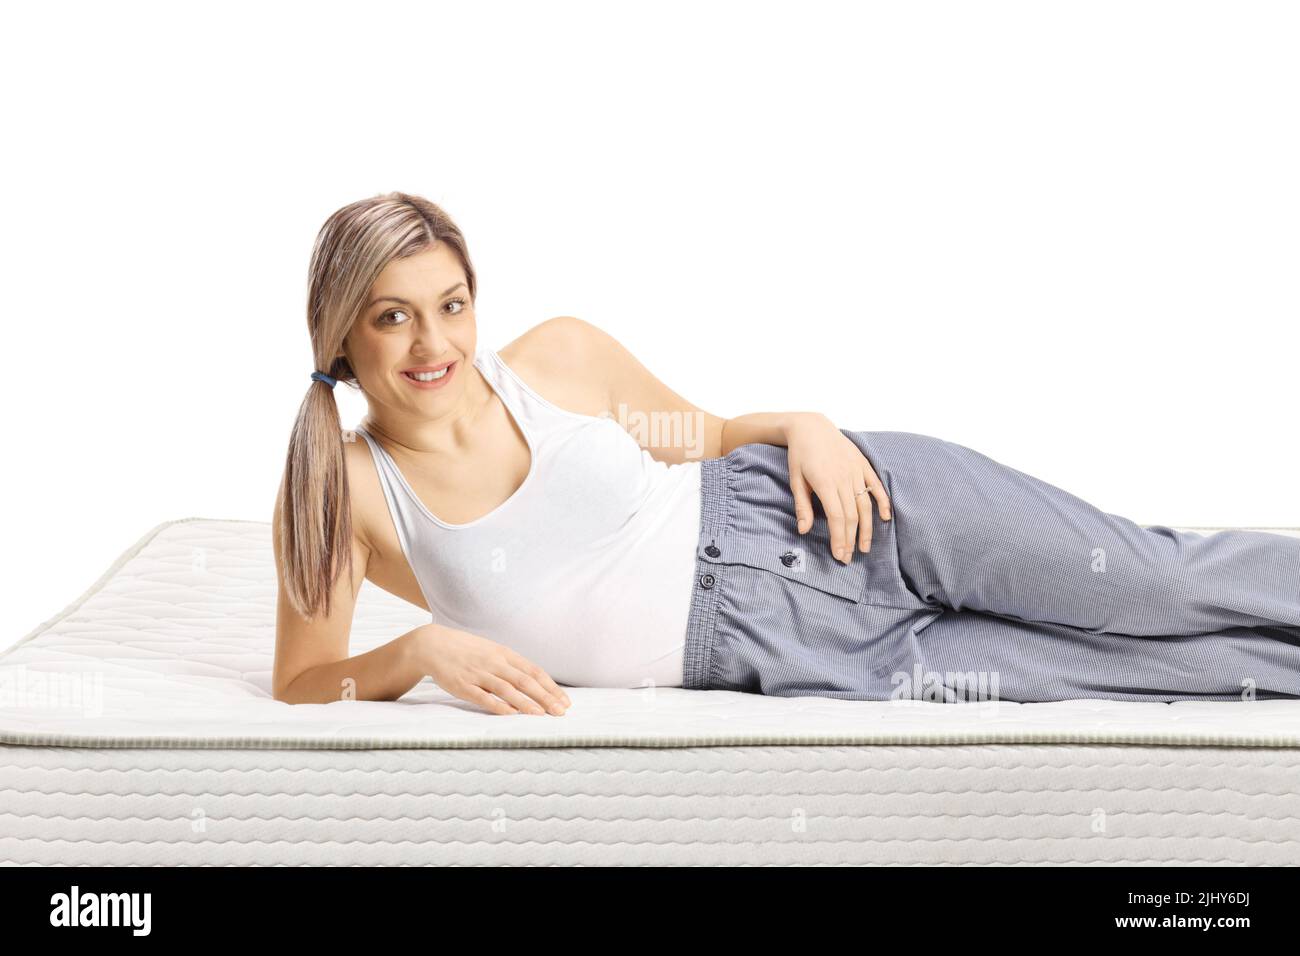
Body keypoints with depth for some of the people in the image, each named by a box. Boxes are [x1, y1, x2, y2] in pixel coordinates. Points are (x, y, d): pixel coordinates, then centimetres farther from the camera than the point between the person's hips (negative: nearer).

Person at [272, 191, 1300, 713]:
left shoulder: (561, 355, -4)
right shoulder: (338, 493, -8)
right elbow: (303, 686, -6)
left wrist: (803, 426, -10)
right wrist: (422, 652, -24)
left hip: (823, 519, 1)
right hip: (775, 653, -1)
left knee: (1172, 583, -6)